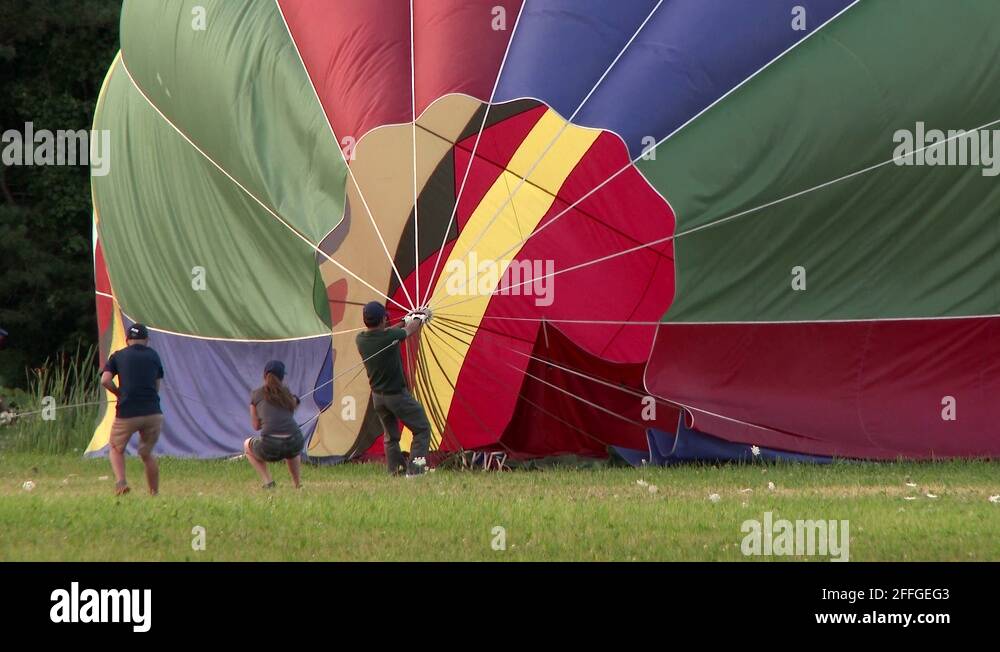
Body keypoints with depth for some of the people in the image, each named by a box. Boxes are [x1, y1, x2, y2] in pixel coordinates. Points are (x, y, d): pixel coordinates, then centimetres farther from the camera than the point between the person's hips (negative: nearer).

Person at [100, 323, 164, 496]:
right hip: (153, 413, 2)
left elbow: (105, 380, -4)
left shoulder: (118, 356, 7)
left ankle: (120, 481, -9)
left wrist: (119, 393, 12)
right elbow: (157, 386, 14)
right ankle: (155, 493, 18)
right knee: (147, 453, 19)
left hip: (126, 413, -2)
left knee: (116, 450, 16)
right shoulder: (153, 356, 12)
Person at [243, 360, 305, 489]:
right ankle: (298, 484, 35)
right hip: (295, 444, 3)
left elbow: (256, 425, 18)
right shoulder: (287, 393, 17)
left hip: (270, 447, -3)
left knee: (247, 446, 32)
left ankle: (267, 481, 13)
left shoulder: (256, 394, 12)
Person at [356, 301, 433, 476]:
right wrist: (421, 317, 22)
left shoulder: (361, 339, -6)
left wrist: (408, 319, 24)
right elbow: (410, 330, -1)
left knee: (390, 436, 22)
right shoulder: (390, 336, -22)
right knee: (422, 429, 6)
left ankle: (395, 469, 23)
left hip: (377, 396, 6)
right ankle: (415, 468, -2)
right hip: (397, 395, -6)